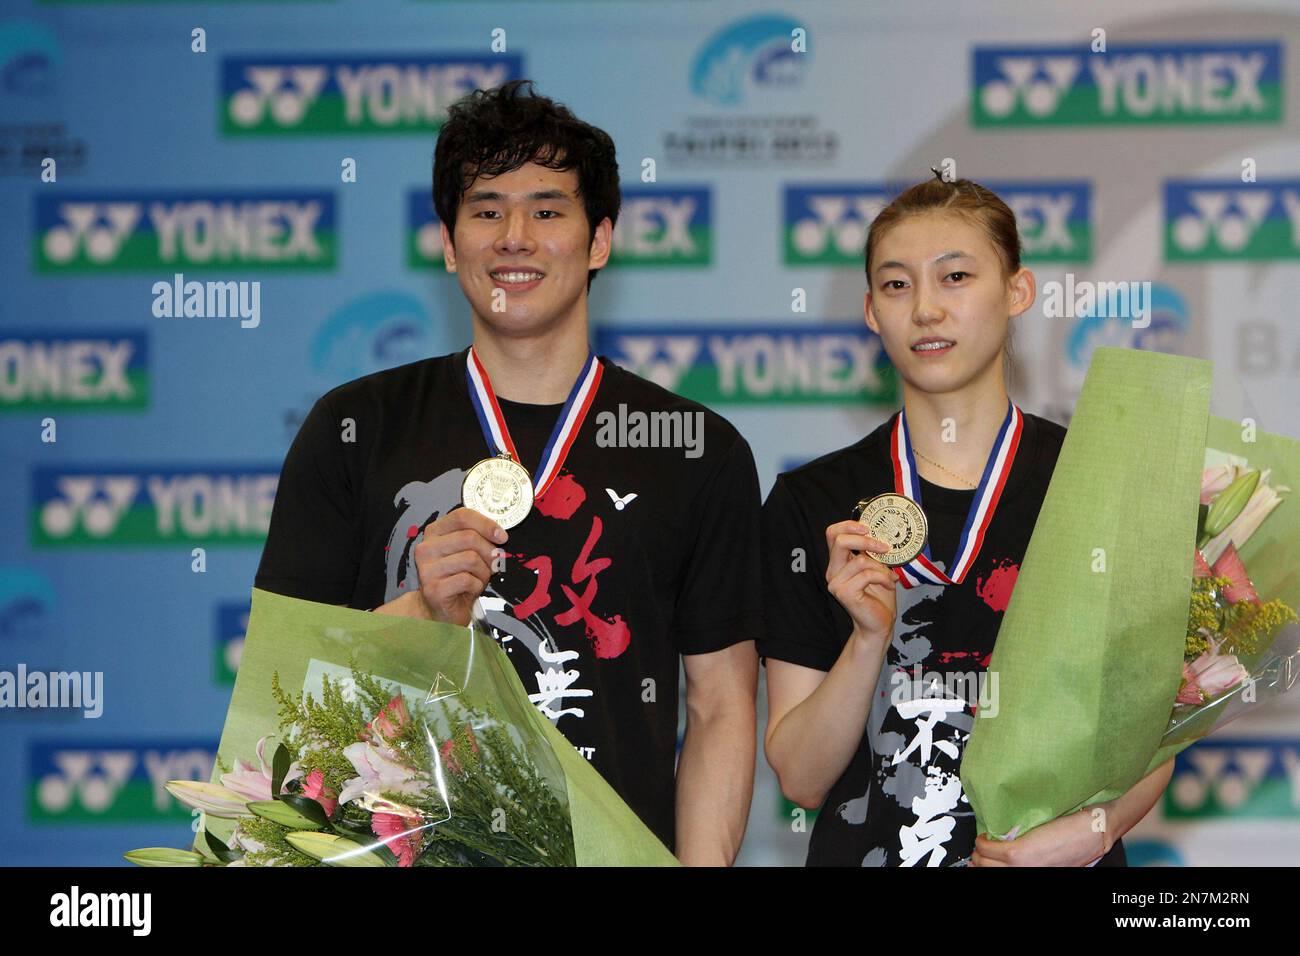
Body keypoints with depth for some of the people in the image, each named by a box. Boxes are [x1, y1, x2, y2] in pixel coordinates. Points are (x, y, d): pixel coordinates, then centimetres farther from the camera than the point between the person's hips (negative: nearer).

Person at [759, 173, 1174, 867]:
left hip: (1062, 861, 0)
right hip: (864, 850, 0)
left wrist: (1092, 829, -17)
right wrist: (870, 638, -18)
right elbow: (800, 778, -4)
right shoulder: (810, 503, -1)